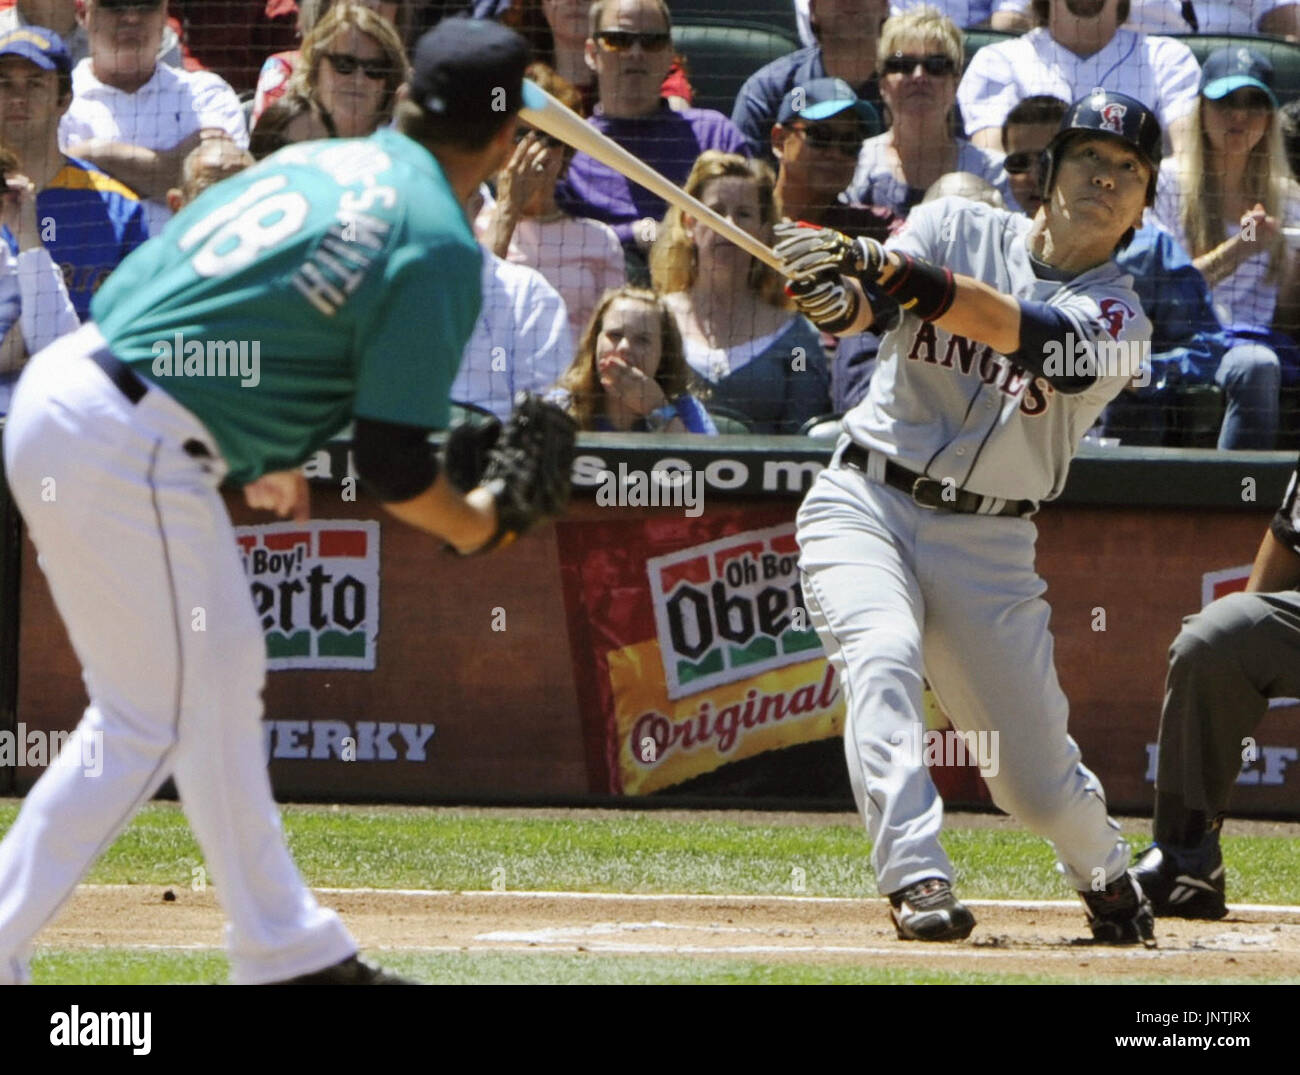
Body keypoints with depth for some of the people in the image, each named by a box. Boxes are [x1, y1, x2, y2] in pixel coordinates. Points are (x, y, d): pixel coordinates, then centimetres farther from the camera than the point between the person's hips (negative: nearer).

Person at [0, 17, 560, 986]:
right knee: (148, 723, 1)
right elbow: (394, 464, -9)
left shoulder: (315, 161, 17)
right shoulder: (440, 244, -7)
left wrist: (255, 453, 30)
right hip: (136, 456, -9)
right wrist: (477, 525, 11)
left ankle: (287, 948, 28)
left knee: (219, 677, 19)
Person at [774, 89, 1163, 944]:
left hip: (988, 547, 0)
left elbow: (1028, 332, -25)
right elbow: (874, 299, -15)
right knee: (884, 655, -31)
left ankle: (1106, 873, 35)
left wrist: (891, 271, -40)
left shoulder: (1117, 316, -3)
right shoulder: (962, 228, 3)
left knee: (1040, 782, 2)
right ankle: (917, 880, -37)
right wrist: (845, 297, -42)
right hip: (864, 504, 0)